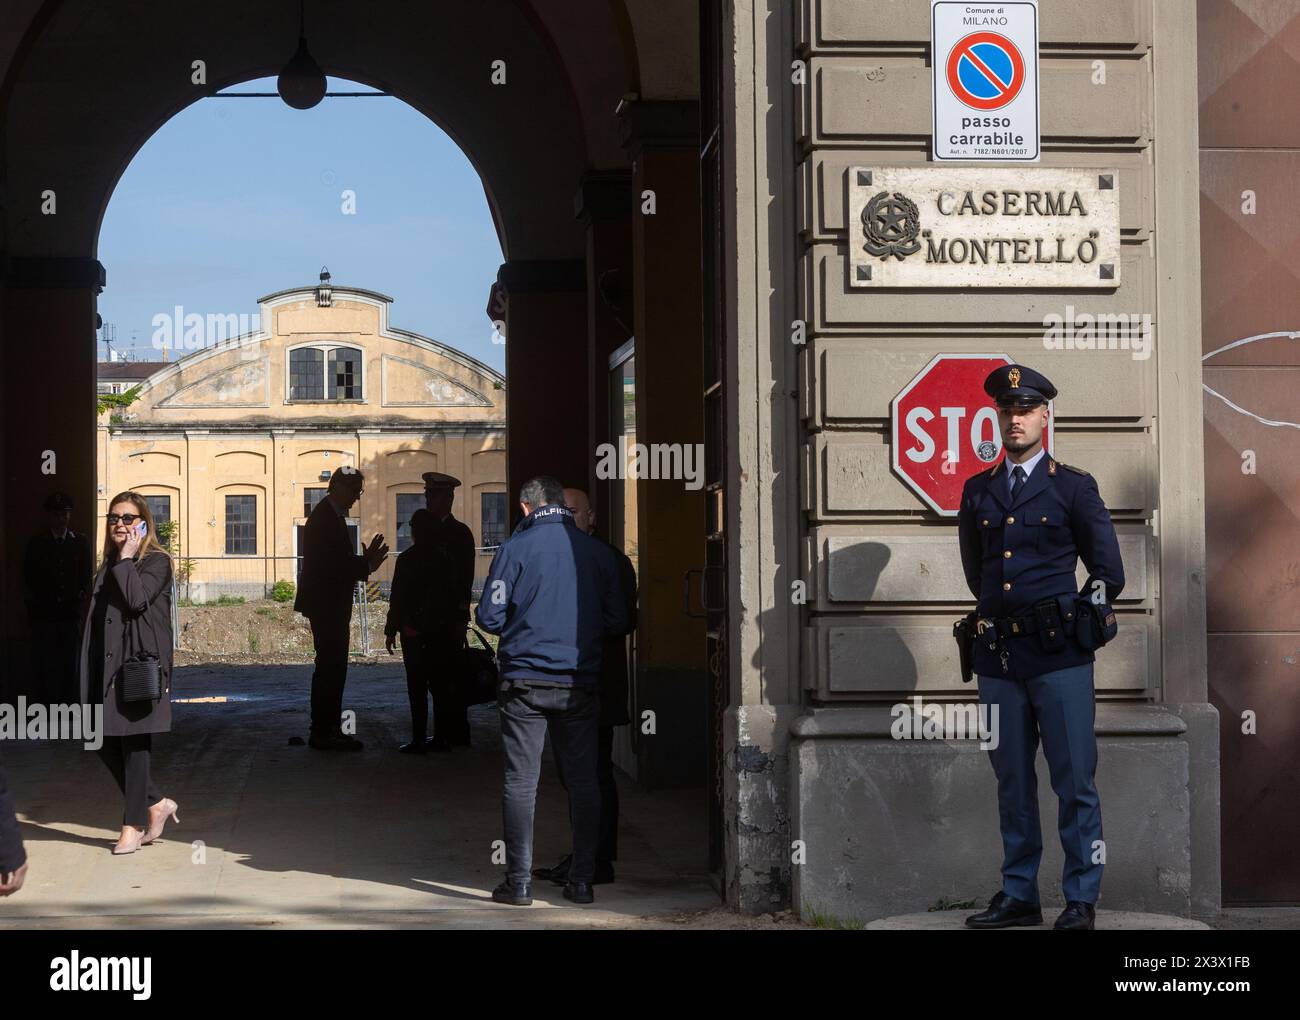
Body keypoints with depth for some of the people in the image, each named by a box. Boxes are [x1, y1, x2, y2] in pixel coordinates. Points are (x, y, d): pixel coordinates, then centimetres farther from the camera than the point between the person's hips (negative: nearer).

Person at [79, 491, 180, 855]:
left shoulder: (156, 561, -3)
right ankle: (156, 803, 20)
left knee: (134, 743, -3)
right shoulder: (108, 567, 18)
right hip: (107, 665, 7)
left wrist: (126, 559, -11)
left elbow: (137, 599, -20)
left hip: (139, 663, -7)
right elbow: (96, 619, 18)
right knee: (105, 743, 5)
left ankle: (134, 825, 4)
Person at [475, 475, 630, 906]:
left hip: (525, 681, -2)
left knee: (520, 781, 3)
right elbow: (619, 621, 3)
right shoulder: (598, 552, 2)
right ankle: (582, 879, 8)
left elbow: (489, 616, -5)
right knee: (583, 781, 8)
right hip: (580, 684, 2)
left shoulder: (514, 549, -4)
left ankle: (519, 882, 2)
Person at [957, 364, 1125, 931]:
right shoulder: (977, 492, 13)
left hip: (1059, 655, -4)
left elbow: (1109, 576, 7)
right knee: (1012, 781, 8)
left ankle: (1081, 900, 2)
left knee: (1074, 780, -3)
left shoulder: (1074, 487, 3)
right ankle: (1018, 896, 14)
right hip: (998, 655, 4)